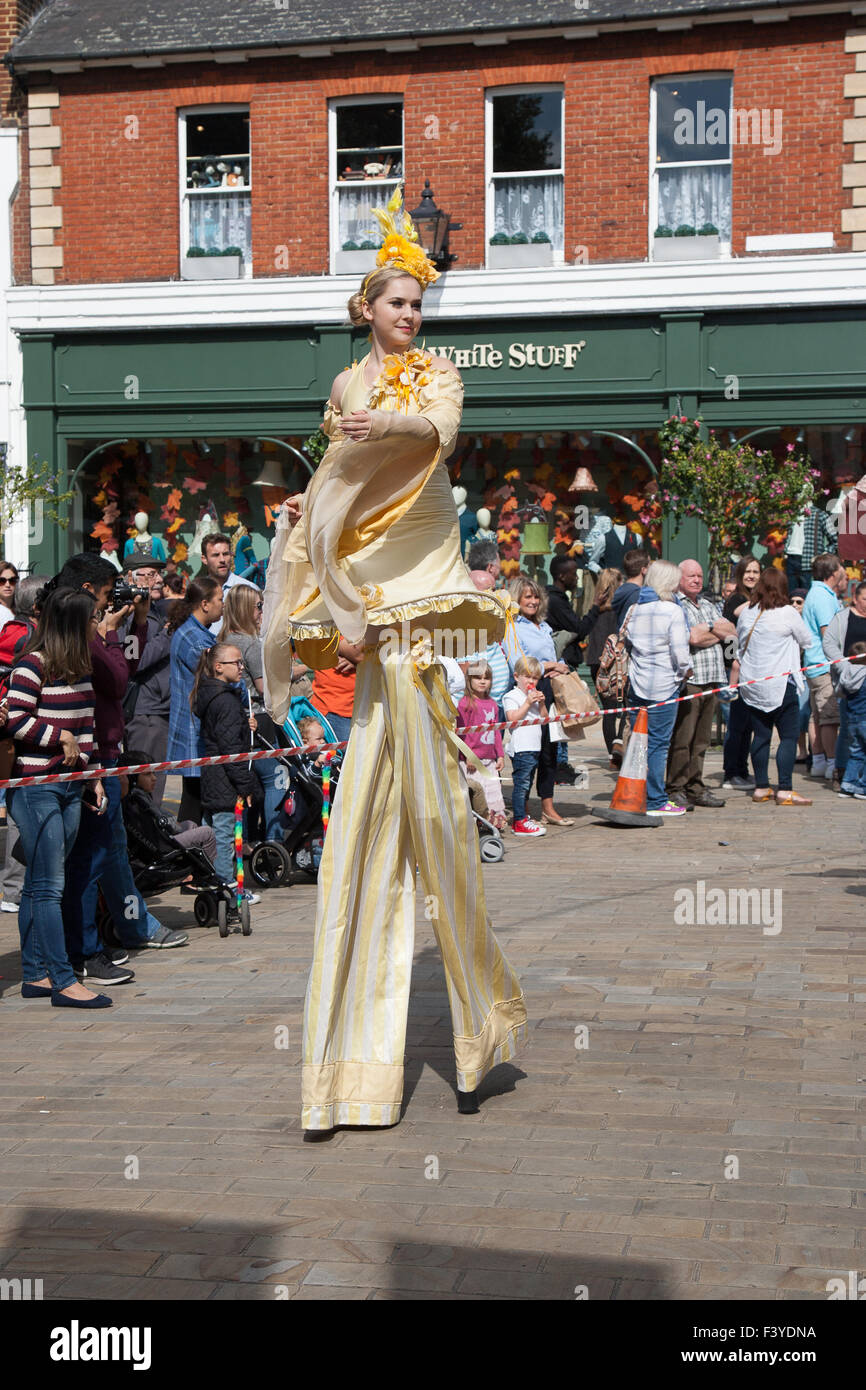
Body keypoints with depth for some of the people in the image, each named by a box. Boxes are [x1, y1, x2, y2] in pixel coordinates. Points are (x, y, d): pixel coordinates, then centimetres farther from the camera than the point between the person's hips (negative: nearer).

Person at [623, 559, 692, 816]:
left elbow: (625, 644, 12)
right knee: (658, 744, -1)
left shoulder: (633, 609, 7)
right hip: (663, 688, -6)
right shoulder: (673, 611, -11)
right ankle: (655, 802, 3)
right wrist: (685, 671, 4)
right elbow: (680, 654, -14)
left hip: (636, 686, 6)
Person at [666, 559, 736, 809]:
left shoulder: (708, 606, 22)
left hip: (711, 680, 7)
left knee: (701, 739, 9)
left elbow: (732, 632, 14)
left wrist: (710, 628, -3)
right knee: (681, 739, -8)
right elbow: (692, 638, -13)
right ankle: (676, 790, -3)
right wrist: (717, 632, 4)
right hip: (687, 679, -7)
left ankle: (696, 788, 14)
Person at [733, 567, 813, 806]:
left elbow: (739, 647, 14)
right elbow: (806, 640, 3)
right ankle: (785, 790, -7)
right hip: (780, 684, -6)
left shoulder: (746, 613, 4)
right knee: (789, 735, -2)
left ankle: (761, 787, 15)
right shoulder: (787, 613, -11)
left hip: (752, 685, 6)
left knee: (761, 735, 11)